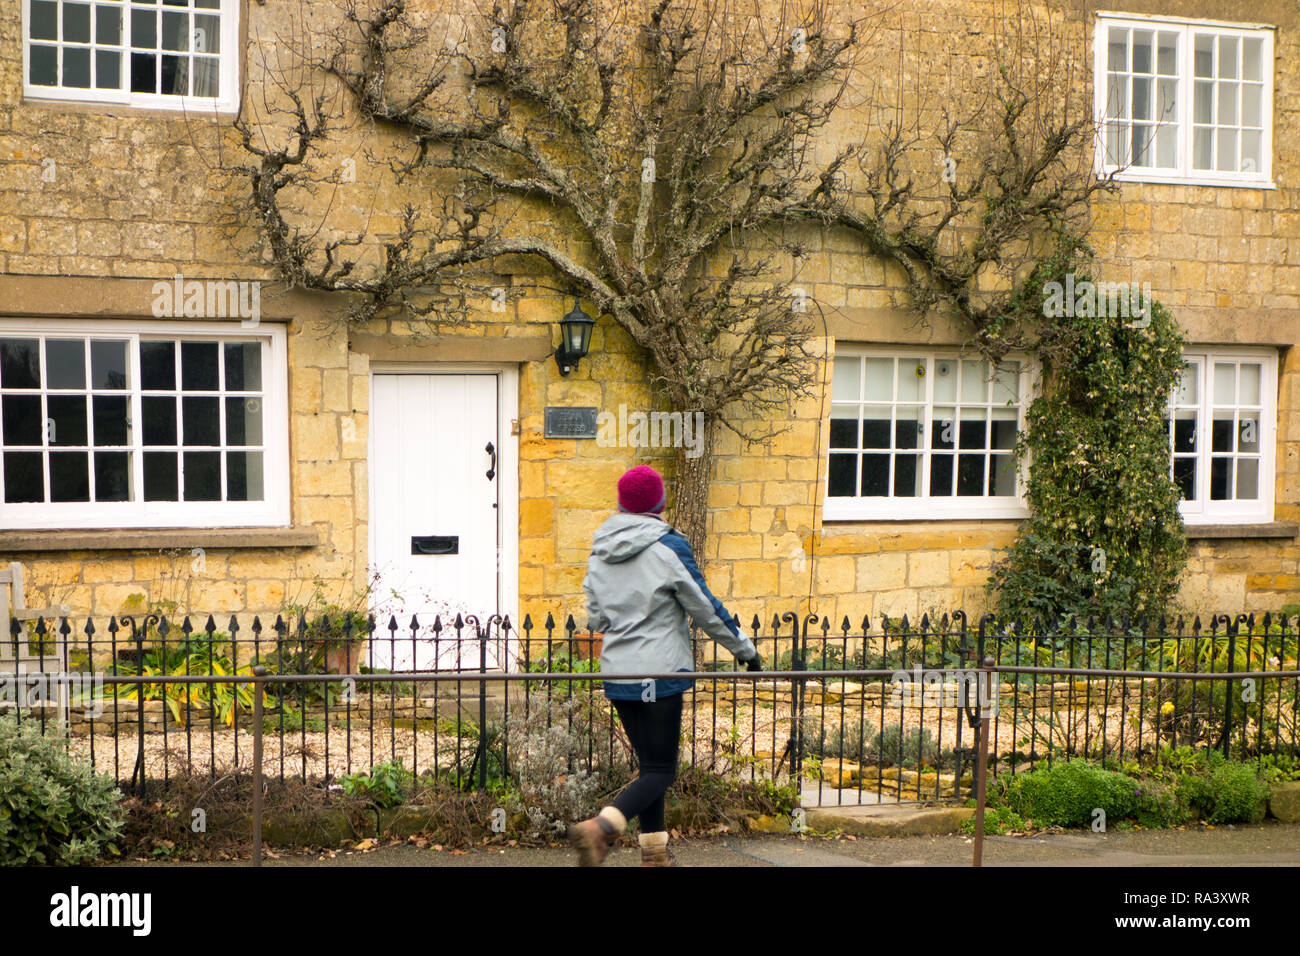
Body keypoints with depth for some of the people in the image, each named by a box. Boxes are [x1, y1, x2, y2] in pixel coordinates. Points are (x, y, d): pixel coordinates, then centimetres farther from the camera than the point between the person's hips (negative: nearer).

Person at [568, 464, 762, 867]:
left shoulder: (600, 550, 7)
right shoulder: (668, 546, -11)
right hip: (660, 673, -6)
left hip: (616, 673, 6)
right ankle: (600, 827, -21)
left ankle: (655, 854, 18)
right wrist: (744, 648, 8)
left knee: (649, 765, 16)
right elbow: (705, 608, -5)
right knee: (661, 770, -2)